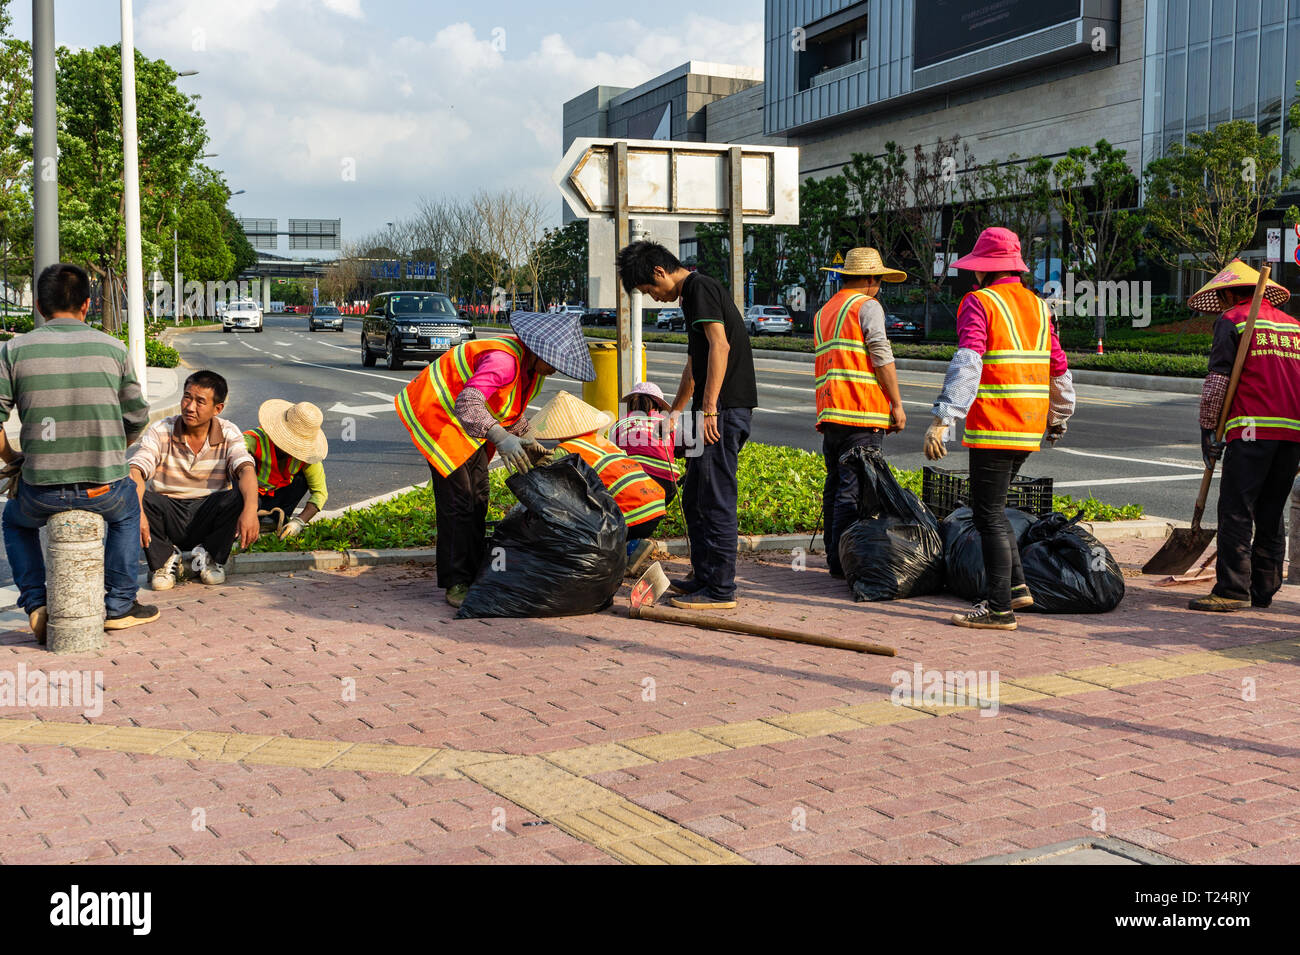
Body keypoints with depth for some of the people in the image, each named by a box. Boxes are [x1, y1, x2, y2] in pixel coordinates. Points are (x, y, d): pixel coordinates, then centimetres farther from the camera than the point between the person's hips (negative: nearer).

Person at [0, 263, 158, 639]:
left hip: (41, 491, 0)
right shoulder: (113, 348, 2)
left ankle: (36, 605, 21)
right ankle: (119, 605, 31)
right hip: (104, 489, 0)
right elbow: (137, 418, 8)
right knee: (127, 510, 36)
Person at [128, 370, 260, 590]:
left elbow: (246, 470, -22)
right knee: (139, 496, -30)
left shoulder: (228, 434, -5)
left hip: (207, 516, 0)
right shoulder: (160, 431, -8)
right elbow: (135, 472, -21)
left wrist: (250, 511, -43)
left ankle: (210, 557, -3)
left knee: (240, 496, -28)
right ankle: (164, 558, -5)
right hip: (168, 515, 0)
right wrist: (137, 513, -40)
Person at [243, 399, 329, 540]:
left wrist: (299, 522, -31)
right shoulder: (256, 439, -30)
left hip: (275, 496, 4)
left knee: (302, 478, -16)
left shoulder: (306, 454, -19)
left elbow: (320, 492, -16)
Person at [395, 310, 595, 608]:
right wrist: (500, 438, -58)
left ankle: (474, 574, 21)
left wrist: (528, 442, -1)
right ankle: (456, 583, -6)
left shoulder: (531, 367, -3)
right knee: (457, 501, -12)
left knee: (477, 499, 12)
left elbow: (512, 413, 13)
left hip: (471, 426, 10)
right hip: (439, 418, -10)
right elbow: (467, 405, -47)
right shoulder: (503, 360, -34)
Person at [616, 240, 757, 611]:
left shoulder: (700, 288, -8)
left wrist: (709, 409, -23)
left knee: (716, 499, -7)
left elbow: (720, 345, -20)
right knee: (694, 498, 15)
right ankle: (703, 578, 22)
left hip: (725, 408, -10)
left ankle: (721, 590, -3)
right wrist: (675, 412, 42)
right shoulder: (693, 295, 23)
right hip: (714, 409, 10)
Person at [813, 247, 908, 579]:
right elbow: (881, 357, -11)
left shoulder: (823, 312, 23)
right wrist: (897, 404, -6)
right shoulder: (866, 306, -3)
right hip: (862, 413, -8)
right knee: (854, 489, -8)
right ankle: (843, 560, -9)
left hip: (829, 413, 8)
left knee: (835, 486, 11)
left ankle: (834, 558, 14)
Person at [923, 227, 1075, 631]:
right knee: (992, 508, 20)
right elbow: (1059, 370, 22)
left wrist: (941, 420, -26)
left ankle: (1000, 608, -3)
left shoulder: (979, 303, -7)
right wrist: (1058, 418, 35)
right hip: (1029, 429, 8)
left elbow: (966, 364, -21)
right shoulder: (1038, 306, 15)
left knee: (989, 514, -3)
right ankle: (1016, 585, 18)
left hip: (993, 427, -8)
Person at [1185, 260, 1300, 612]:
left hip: (1253, 428, -6)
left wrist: (1207, 428, 0)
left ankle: (1233, 589, -11)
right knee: (1271, 513, 12)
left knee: (1236, 511, -7)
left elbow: (1217, 379, -4)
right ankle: (1264, 589, 15)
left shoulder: (1232, 320, 3)